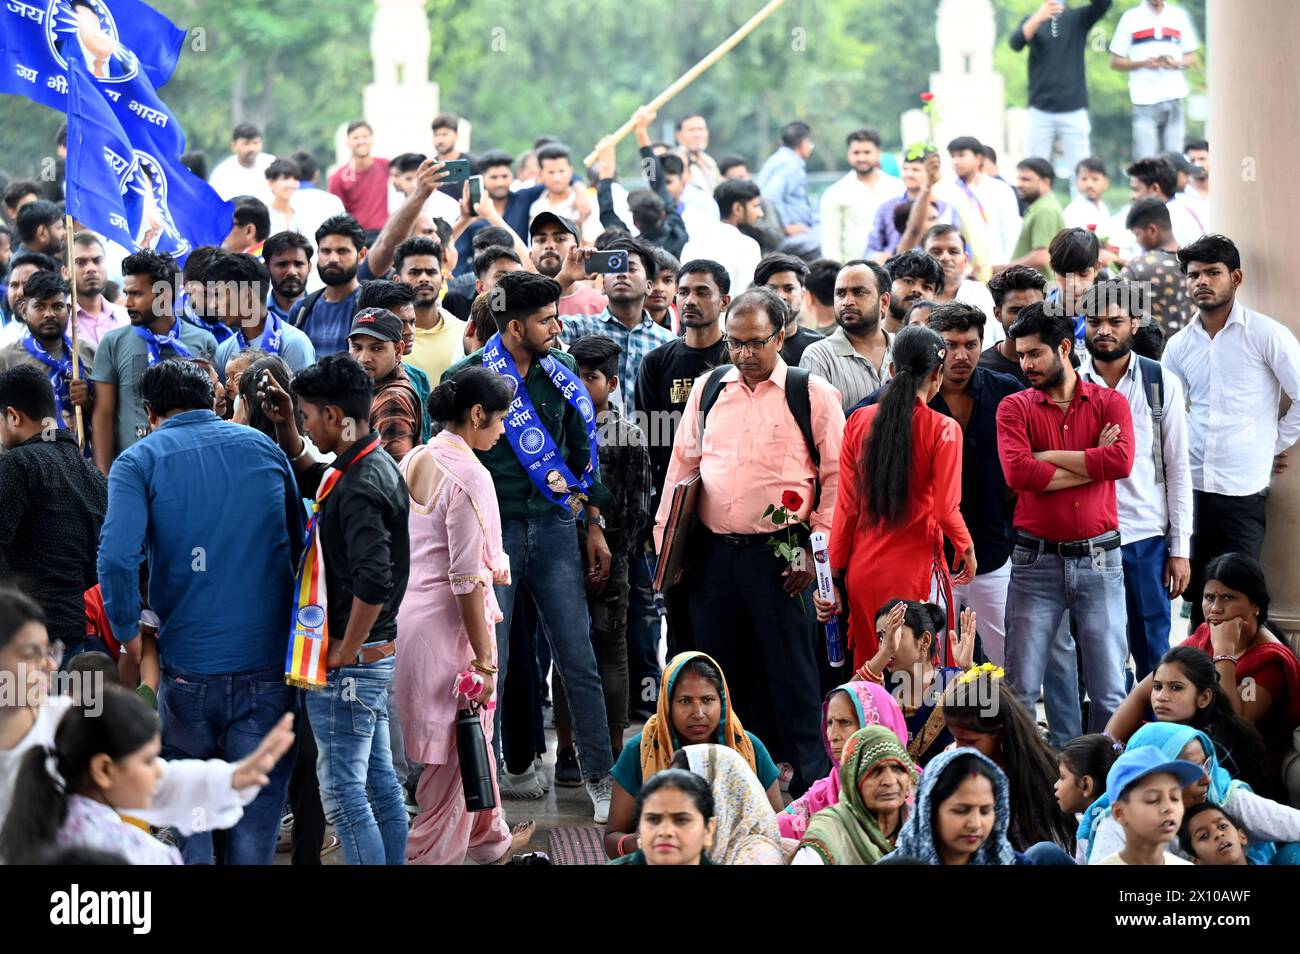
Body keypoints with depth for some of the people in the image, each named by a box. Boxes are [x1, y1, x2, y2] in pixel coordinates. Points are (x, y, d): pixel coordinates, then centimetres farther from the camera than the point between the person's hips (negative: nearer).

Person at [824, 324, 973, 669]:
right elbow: (945, 511, -10)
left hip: (863, 571, 4)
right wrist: (966, 547, 10)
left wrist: (835, 576, 7)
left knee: (869, 674, 12)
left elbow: (847, 507, 3)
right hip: (915, 569, -4)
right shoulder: (942, 430, -10)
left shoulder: (858, 422, 1)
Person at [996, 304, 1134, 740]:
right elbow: (1017, 472, -15)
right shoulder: (1015, 408, 3)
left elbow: (1122, 460, -15)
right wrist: (1092, 463, -11)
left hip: (1098, 558, 0)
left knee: (1109, 689, 4)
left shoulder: (1110, 403, 4)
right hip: (1036, 560, 0)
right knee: (1021, 688, 1)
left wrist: (1047, 456, -11)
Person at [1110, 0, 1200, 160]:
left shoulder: (1179, 16, 10)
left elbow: (1191, 58, 16)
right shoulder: (1130, 18, 4)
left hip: (1174, 98, 2)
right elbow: (1115, 62, 5)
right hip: (1145, 99, -2)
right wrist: (1143, 63, -12)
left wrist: (1177, 63, -7)